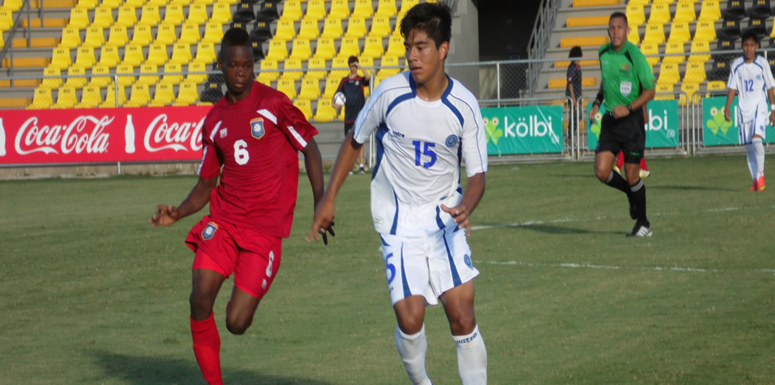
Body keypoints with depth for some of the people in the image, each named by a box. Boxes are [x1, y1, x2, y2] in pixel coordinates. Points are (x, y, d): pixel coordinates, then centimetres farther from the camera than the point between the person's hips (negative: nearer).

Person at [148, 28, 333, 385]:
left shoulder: (273, 103, -4)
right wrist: (177, 213, -1)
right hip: (222, 221, 4)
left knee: (236, 323, -8)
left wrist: (321, 204, -5)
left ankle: (246, 301, 30)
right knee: (199, 302, -13)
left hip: (265, 229, -4)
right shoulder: (215, 120, 10)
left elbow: (309, 148, 3)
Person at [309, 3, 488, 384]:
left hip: (445, 215, 1)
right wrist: (329, 198, 7)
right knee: (410, 317, -13)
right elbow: (355, 140, 7)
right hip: (398, 220, -1)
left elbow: (477, 173, -4)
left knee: (462, 315, -10)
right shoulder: (390, 93, -11)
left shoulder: (464, 105, -10)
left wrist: (465, 207, -25)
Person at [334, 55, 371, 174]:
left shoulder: (361, 80, 2)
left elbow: (368, 78, -20)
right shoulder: (344, 81, 10)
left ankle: (361, 165, -8)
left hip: (359, 114, -3)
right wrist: (336, 103, -8)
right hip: (348, 116, 3)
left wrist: (361, 67, -24)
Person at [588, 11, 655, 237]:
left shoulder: (635, 56, -13)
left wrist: (629, 108, -22)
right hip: (609, 121, 5)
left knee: (632, 175, 0)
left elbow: (650, 91, -10)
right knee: (602, 172, -5)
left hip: (631, 120, -5)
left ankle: (643, 224, 17)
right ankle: (630, 193, 26)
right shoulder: (603, 54, 5)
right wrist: (597, 103, 11)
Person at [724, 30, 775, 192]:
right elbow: (732, 88, 9)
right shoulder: (737, 65, 5)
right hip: (744, 109, 3)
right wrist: (727, 107, -1)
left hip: (759, 107, -3)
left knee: (756, 139, -22)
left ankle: (760, 174, -12)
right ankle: (755, 180, 12)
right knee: (749, 146, 4)